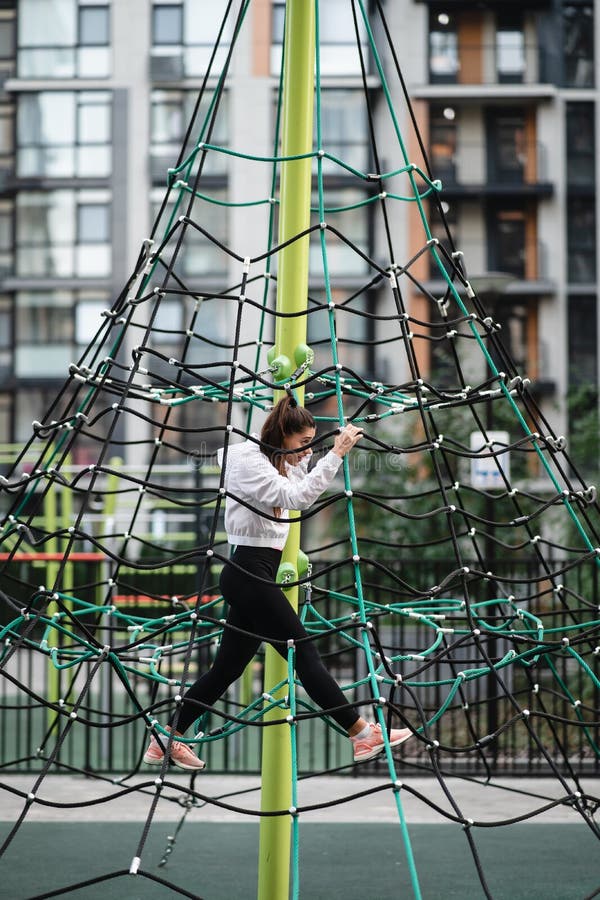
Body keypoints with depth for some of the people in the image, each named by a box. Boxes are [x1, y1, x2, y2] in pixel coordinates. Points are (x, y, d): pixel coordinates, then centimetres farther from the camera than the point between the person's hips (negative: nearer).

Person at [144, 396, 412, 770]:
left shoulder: (271, 462, 17)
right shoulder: (247, 459, -13)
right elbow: (295, 497, -25)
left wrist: (305, 457, 17)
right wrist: (336, 455, -27)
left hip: (253, 576, 10)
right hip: (249, 573, -10)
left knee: (228, 666, 11)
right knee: (305, 654, -7)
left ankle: (165, 741, 16)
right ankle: (364, 735, -5)